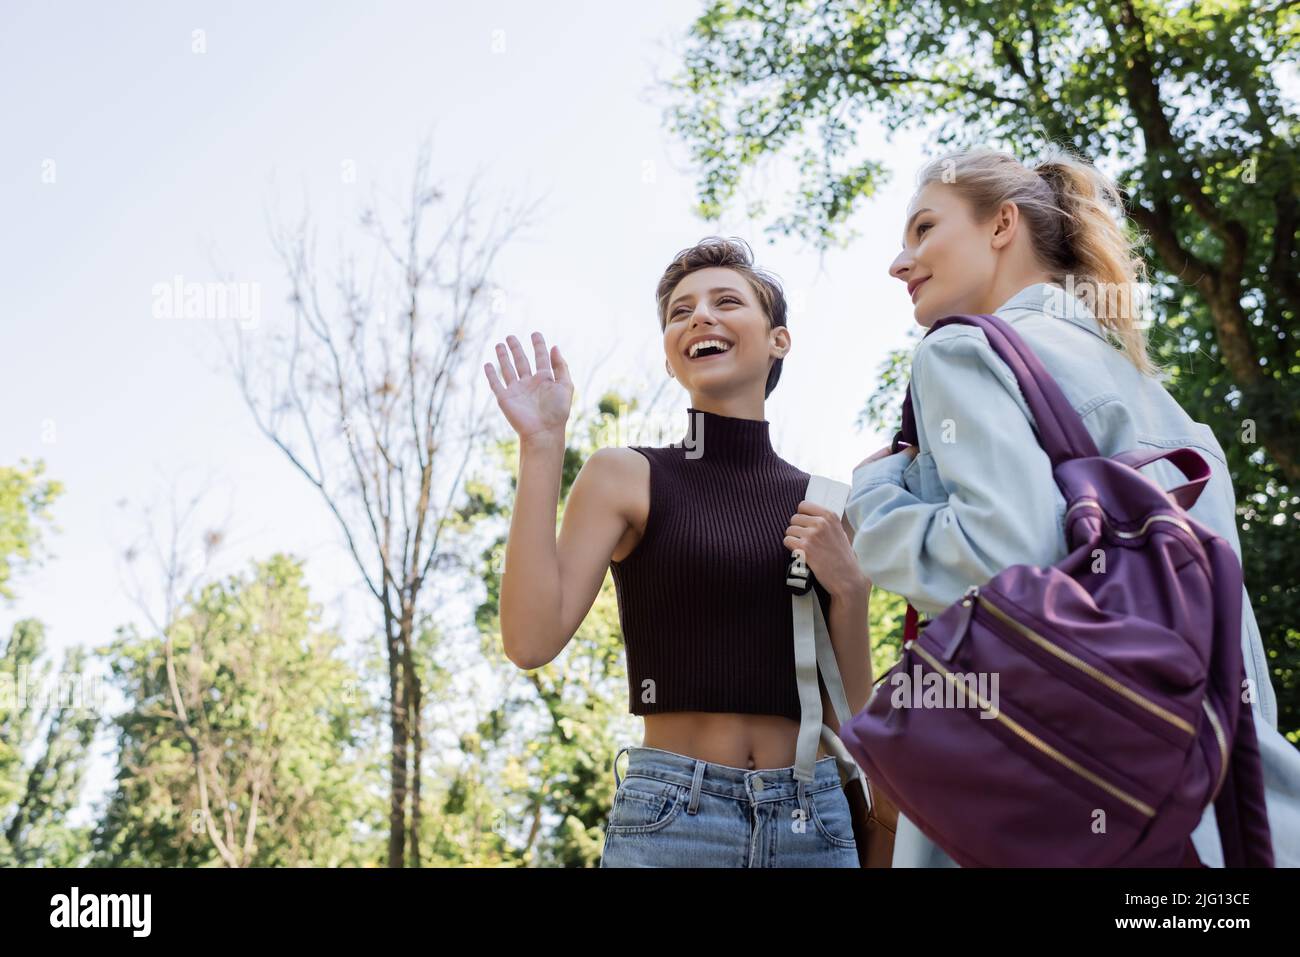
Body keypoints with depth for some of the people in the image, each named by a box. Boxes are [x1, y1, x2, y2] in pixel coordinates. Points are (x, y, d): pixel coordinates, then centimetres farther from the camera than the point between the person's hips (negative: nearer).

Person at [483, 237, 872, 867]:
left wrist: (848, 589, -8)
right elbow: (532, 641, -12)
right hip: (672, 814, -3)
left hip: (815, 819, 3)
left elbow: (848, 714, 9)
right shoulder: (627, 477, 1)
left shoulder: (822, 507, 8)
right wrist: (541, 446, -11)